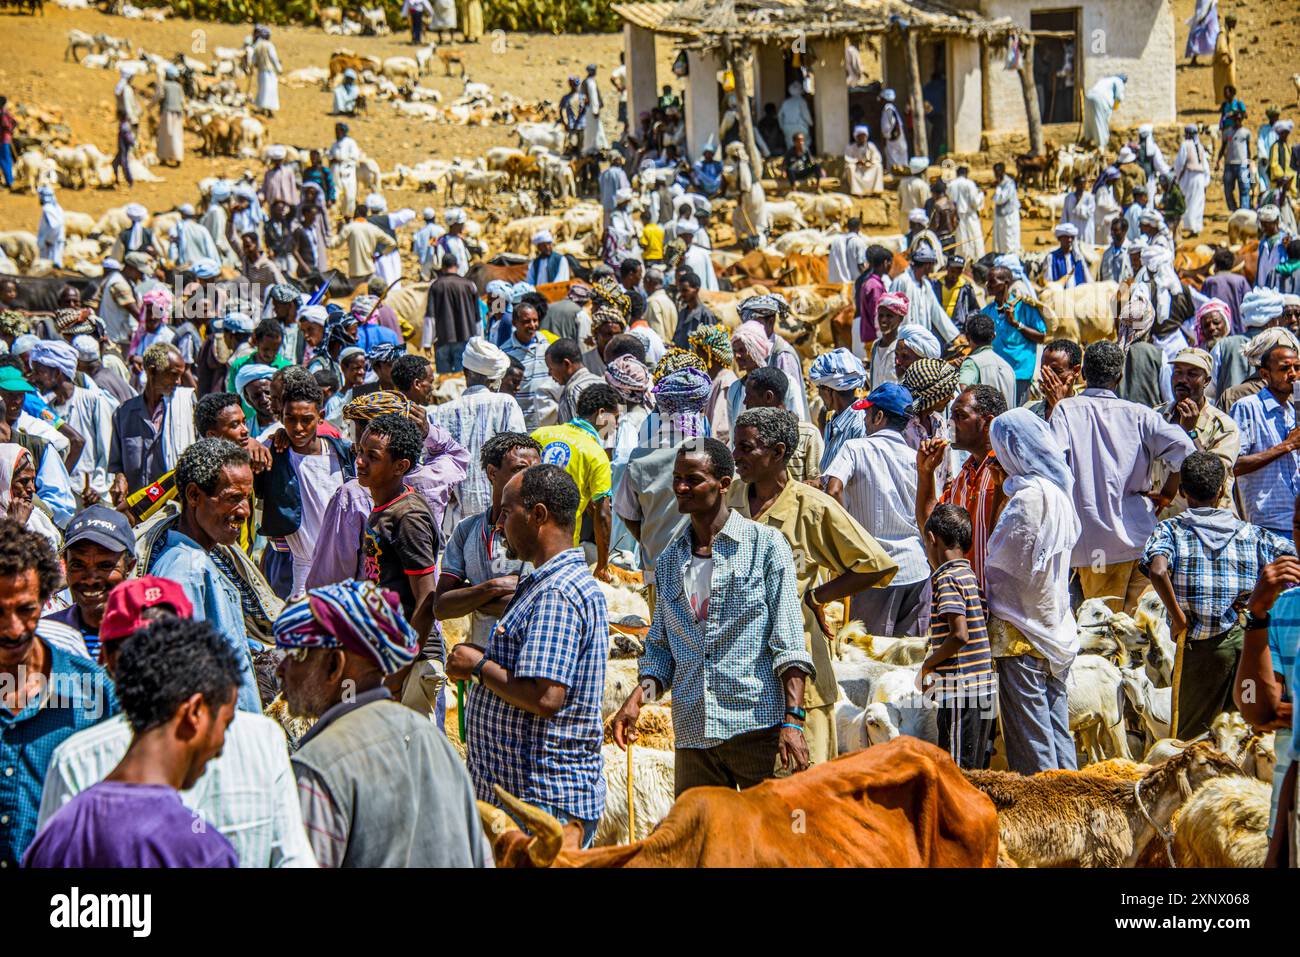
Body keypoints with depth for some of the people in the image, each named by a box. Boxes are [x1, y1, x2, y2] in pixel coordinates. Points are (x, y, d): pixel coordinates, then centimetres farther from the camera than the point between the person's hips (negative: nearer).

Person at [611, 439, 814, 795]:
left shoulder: (765, 544, 1)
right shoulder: (669, 562, 16)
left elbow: (788, 641, -5)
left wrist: (793, 720, -14)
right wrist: (637, 697, 3)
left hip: (759, 727, -5)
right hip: (692, 735, 5)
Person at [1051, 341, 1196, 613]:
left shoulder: (1066, 409, -2)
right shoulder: (1137, 414, 2)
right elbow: (1183, 447, -10)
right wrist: (1167, 493, 4)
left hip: (1096, 545, -2)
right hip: (1142, 539, 2)